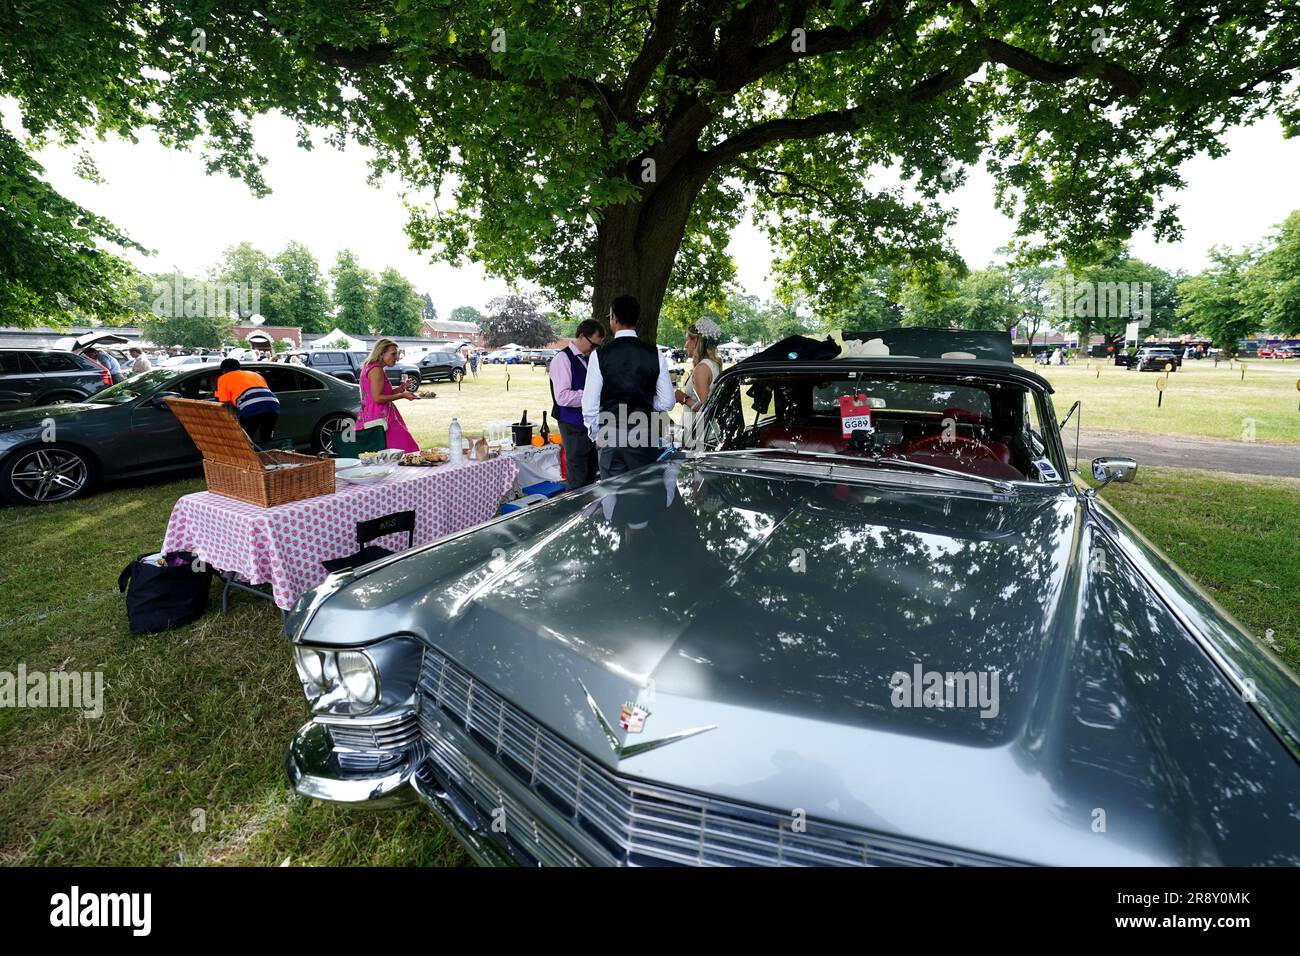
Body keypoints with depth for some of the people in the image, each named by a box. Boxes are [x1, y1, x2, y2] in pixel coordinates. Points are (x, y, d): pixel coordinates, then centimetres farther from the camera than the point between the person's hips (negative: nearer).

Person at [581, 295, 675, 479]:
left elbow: (589, 405, -6)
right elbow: (667, 403, 1)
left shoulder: (600, 355, -7)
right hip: (645, 436, 2)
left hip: (610, 437, -1)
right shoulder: (654, 354, -2)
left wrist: (595, 435, 10)